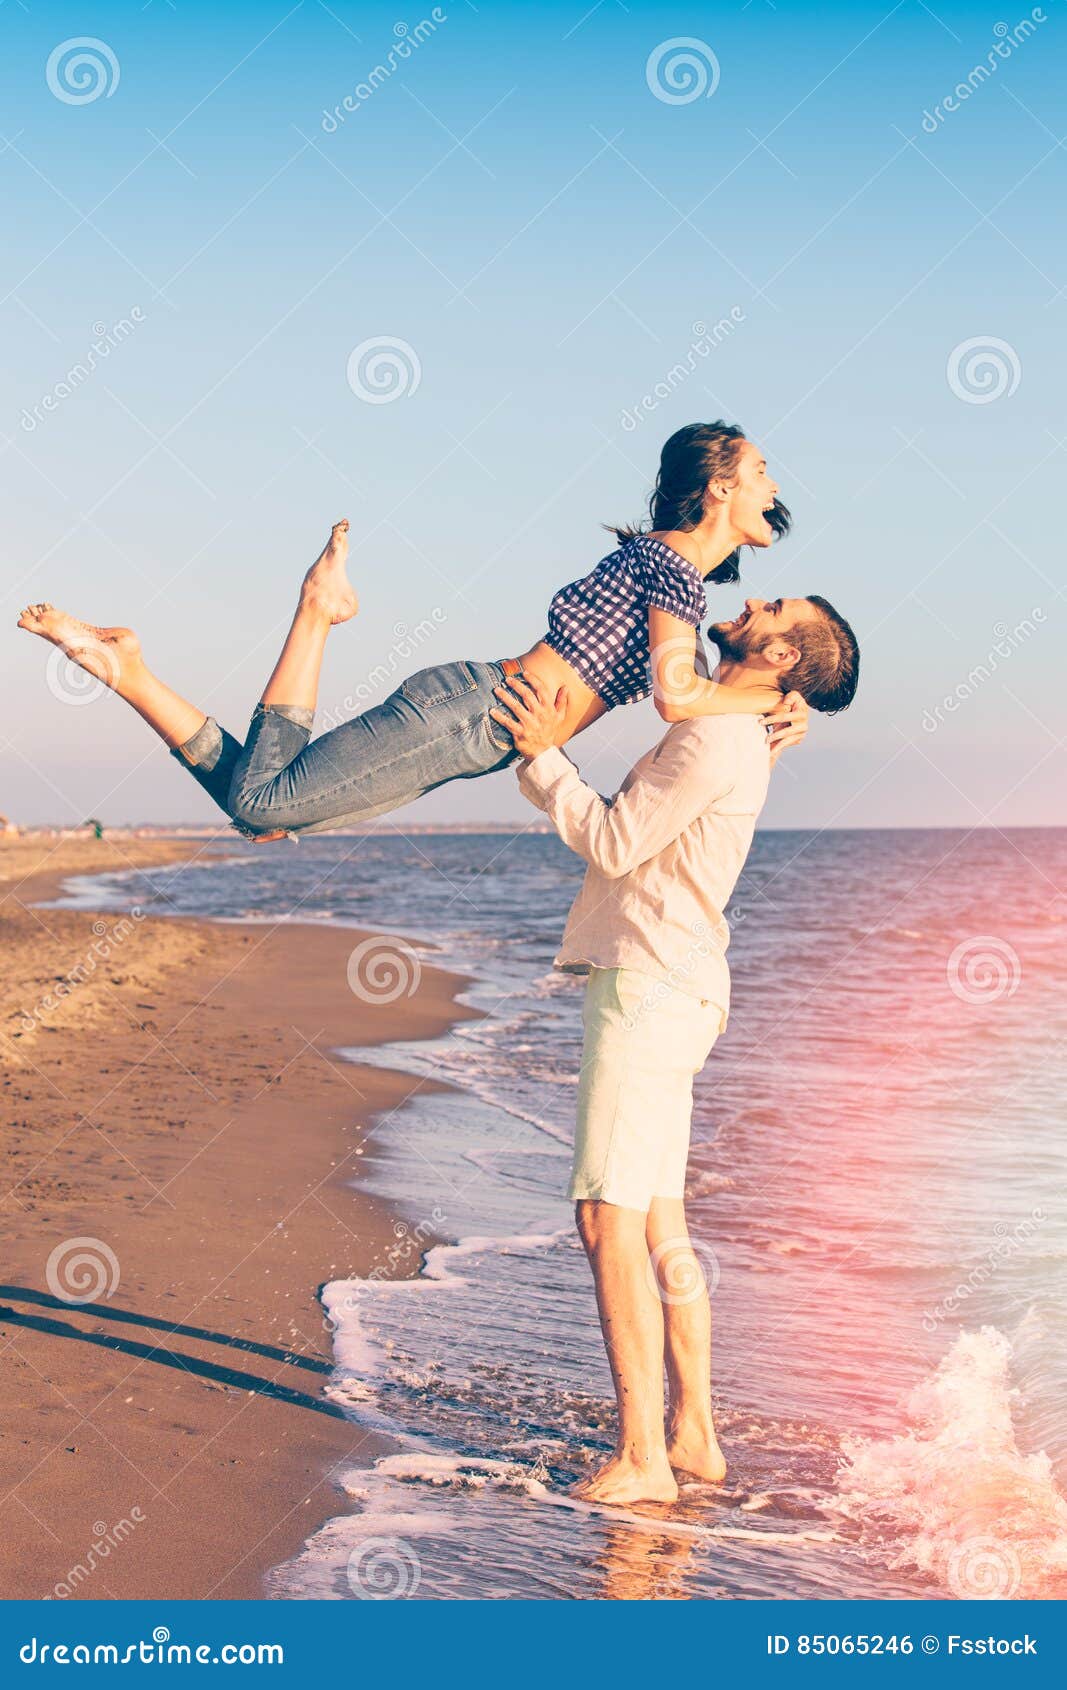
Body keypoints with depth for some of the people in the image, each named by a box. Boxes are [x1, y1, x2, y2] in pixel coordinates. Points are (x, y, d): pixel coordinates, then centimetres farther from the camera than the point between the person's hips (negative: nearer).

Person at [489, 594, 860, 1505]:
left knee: (611, 1221, -12)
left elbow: (612, 844, -13)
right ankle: (693, 1432, 18)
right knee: (660, 1227, 12)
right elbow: (612, 829, 27)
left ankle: (642, 1458, -12)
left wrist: (544, 754, -4)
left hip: (649, 988, -10)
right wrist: (536, 754, 24)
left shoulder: (718, 738, -13)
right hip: (662, 992, 10)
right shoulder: (727, 740, 20)